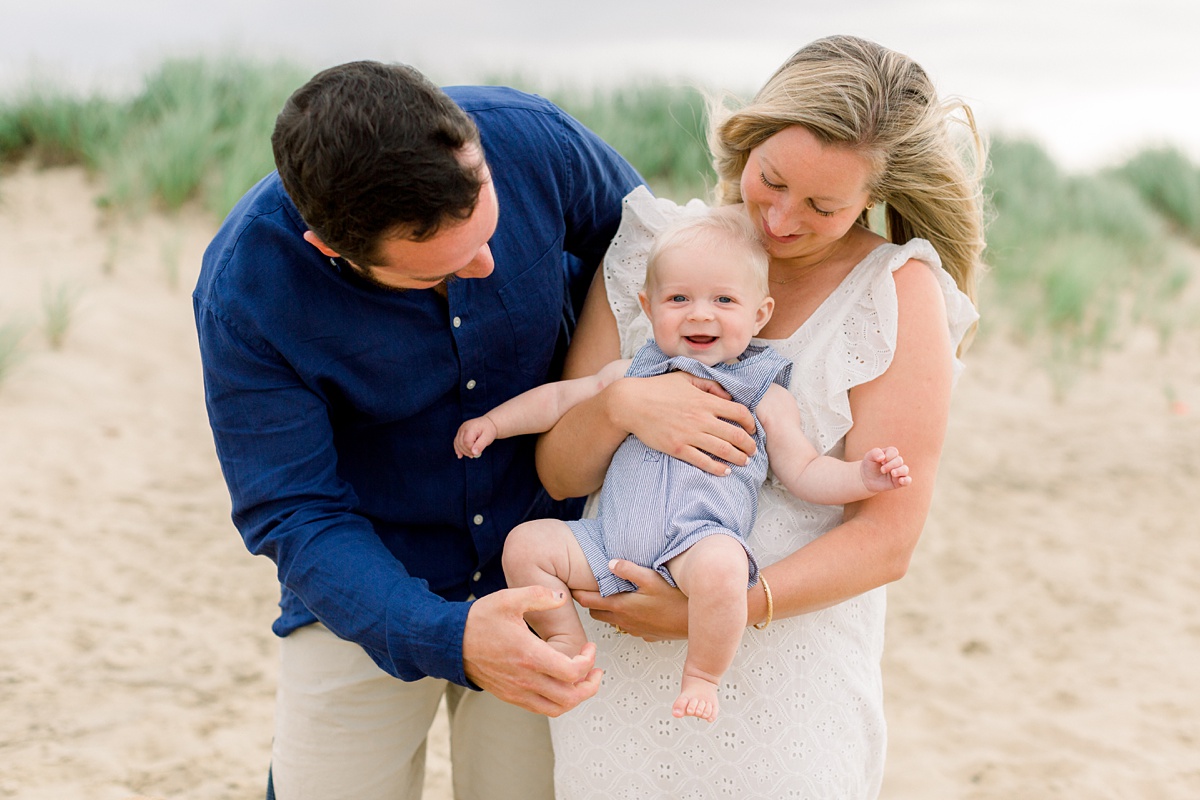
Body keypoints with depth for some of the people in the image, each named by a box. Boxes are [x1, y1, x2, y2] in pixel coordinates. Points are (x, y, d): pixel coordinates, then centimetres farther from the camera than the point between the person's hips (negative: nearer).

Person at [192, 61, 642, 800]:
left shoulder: (532, 138, -21)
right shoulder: (243, 290, -26)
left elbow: (637, 245, 2)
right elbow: (292, 515, -21)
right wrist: (445, 639, -35)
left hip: (541, 564, 2)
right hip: (365, 592, -1)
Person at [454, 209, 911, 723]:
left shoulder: (764, 396, 10)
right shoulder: (632, 374, 19)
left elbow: (805, 473, 10)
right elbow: (561, 397, 28)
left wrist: (861, 476, -8)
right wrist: (494, 421, 22)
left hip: (700, 542, -4)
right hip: (613, 545, 5)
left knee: (721, 565, -38)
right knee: (525, 543, -10)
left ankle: (701, 675, -13)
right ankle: (567, 640, 10)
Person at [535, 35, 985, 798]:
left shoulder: (899, 294, -7)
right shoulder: (650, 251, 1)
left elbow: (886, 541, -10)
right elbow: (561, 473, 2)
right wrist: (620, 405, -19)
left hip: (788, 674, -2)